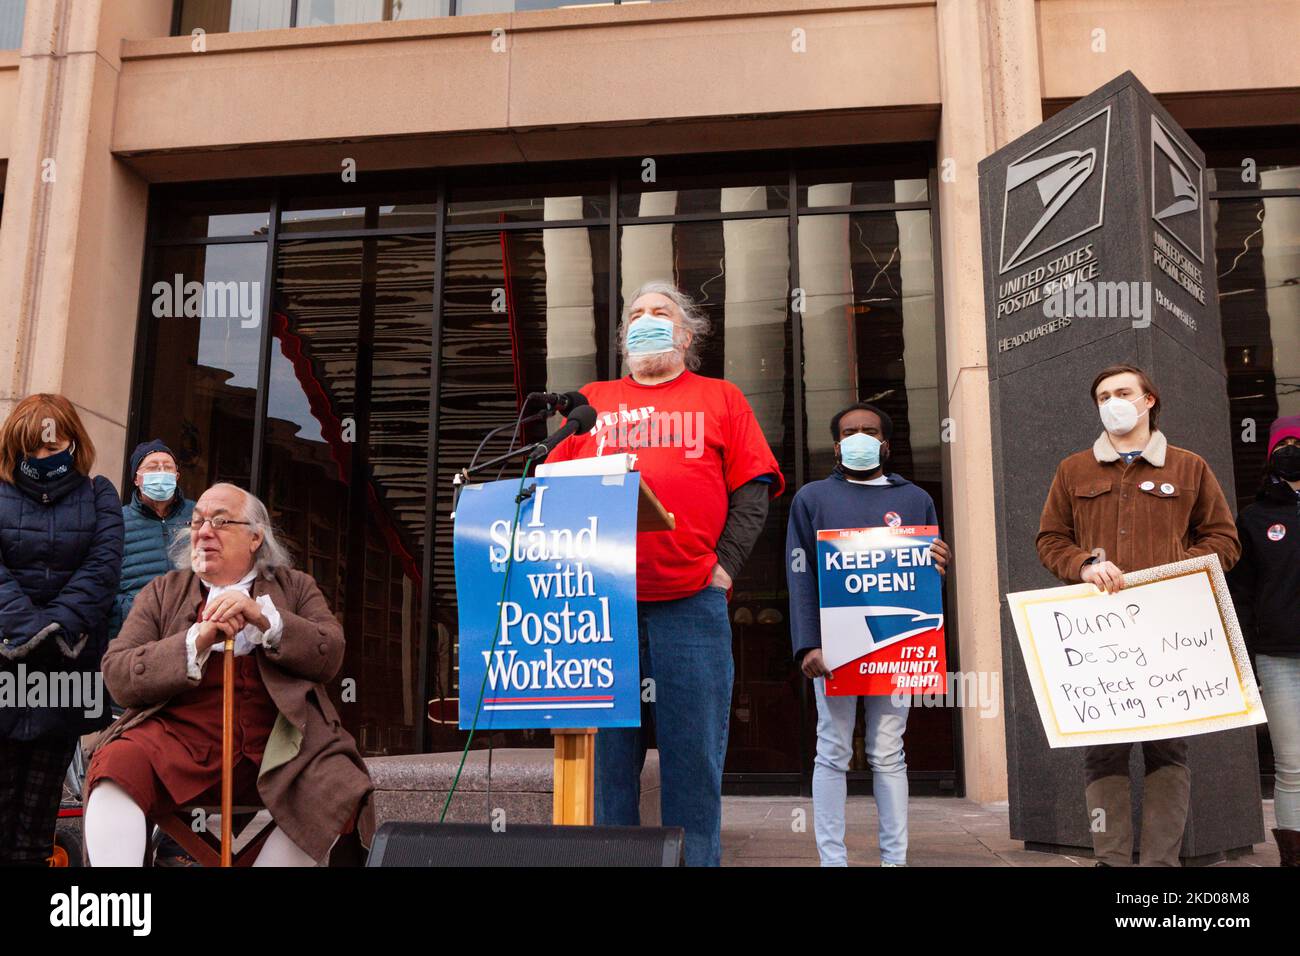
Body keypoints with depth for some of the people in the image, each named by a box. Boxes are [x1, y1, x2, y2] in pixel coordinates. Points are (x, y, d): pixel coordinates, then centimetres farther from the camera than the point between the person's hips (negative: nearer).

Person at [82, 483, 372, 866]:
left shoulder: (295, 586, 17)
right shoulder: (162, 591, 17)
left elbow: (330, 656, 2)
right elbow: (117, 676, 4)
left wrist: (265, 617, -12)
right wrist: (197, 640, -11)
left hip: (275, 741, 0)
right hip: (179, 734, 0)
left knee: (336, 787, -28)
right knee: (114, 768, -30)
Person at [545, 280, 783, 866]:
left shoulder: (720, 399, 16)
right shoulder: (591, 402, 19)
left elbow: (752, 489, 8)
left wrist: (724, 565, -4)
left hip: (692, 603, -1)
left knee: (694, 754, 2)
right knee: (606, 754, 5)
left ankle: (695, 858, 13)